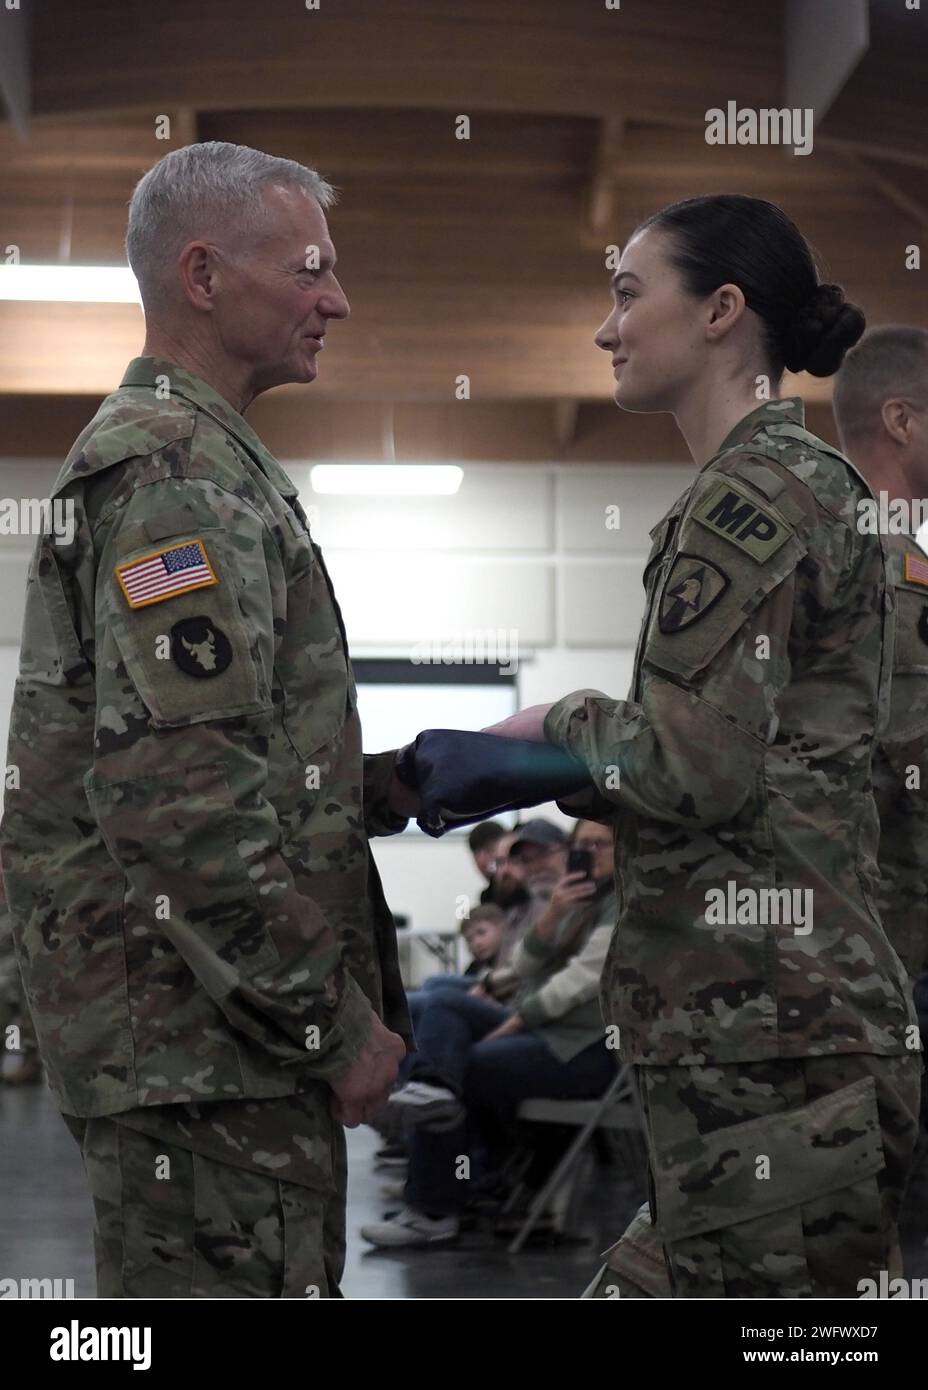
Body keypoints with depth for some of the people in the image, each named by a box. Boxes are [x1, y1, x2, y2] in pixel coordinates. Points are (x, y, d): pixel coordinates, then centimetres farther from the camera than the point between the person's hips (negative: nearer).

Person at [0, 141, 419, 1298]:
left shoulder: (204, 460, 20)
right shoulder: (180, 476, -14)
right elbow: (183, 798, -23)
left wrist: (392, 785, 9)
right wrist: (334, 1020, -17)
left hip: (223, 1032, 11)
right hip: (202, 1038, -11)